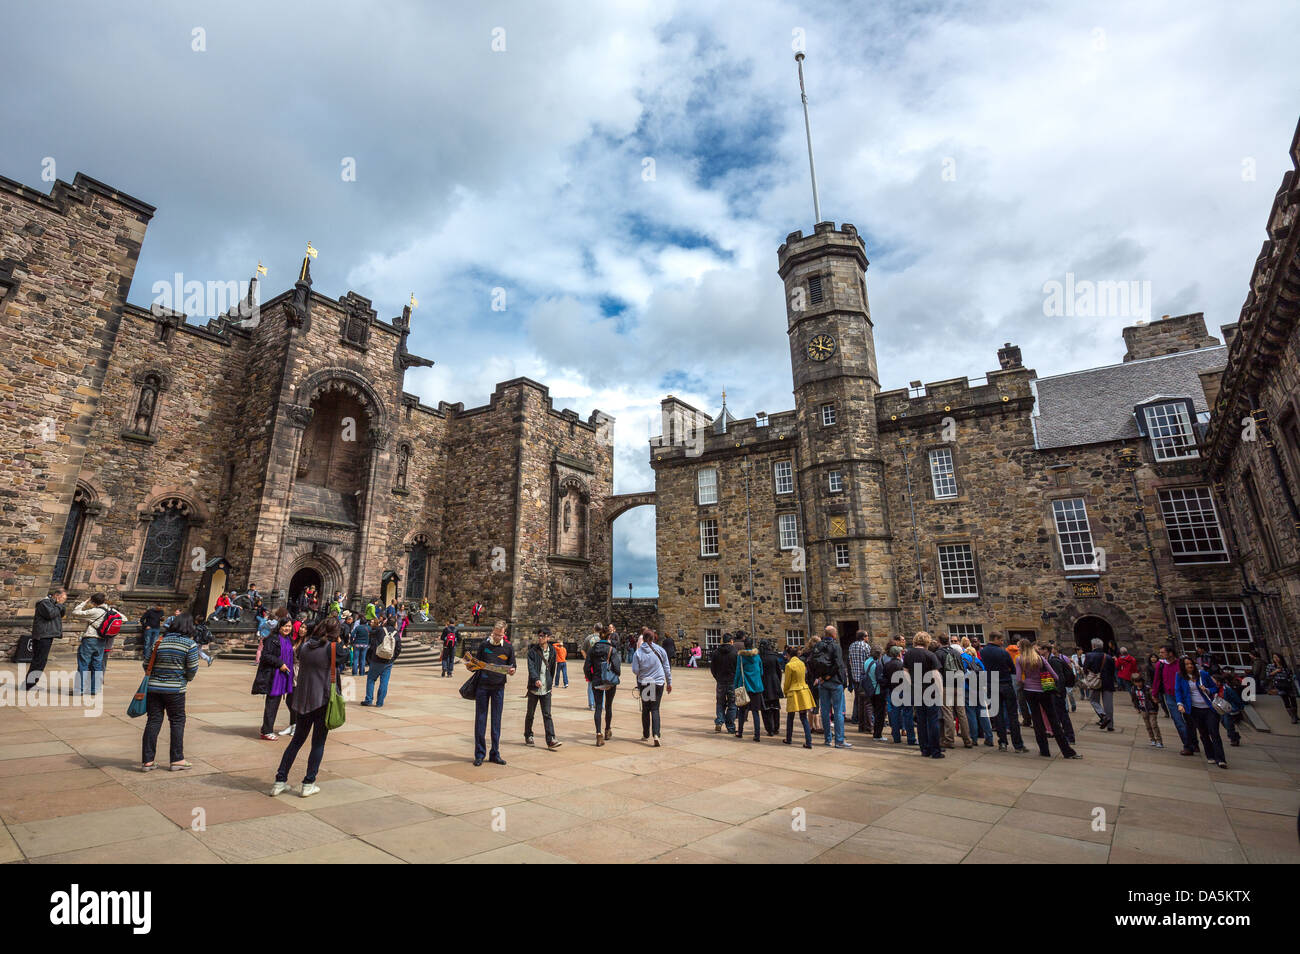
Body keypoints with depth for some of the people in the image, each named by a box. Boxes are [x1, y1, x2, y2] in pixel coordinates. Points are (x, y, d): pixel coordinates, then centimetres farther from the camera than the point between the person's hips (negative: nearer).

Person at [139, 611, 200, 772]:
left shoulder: (158, 641, 3)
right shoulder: (190, 644, -8)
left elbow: (146, 665, 8)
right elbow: (193, 669, -6)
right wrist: (187, 679, 16)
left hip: (153, 688, 4)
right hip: (175, 689, -4)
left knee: (153, 722, 10)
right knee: (177, 722, 7)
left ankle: (147, 760, 12)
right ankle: (177, 759, 11)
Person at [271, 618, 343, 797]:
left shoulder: (305, 645, 2)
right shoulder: (333, 647, -13)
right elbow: (335, 674, -6)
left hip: (303, 699, 5)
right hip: (324, 700, -5)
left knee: (297, 740, 18)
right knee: (318, 743, 7)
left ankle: (280, 781, 19)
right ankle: (308, 784, 10)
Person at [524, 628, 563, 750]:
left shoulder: (552, 651, 5)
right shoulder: (533, 651, -5)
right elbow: (531, 667, -17)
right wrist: (536, 679, -32)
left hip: (546, 688, 1)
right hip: (534, 686, -1)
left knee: (547, 715, -2)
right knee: (530, 714, 11)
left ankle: (551, 740, -4)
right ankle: (528, 737, 30)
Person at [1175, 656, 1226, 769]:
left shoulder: (1203, 673, 2)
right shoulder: (1180, 677, 1)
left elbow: (1215, 688, 8)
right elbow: (1178, 691, -2)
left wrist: (1207, 690, -13)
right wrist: (1180, 704, -16)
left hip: (1209, 708, -1)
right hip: (1195, 710, 1)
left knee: (1214, 733, -7)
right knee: (1203, 734, 8)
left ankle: (1220, 760, -5)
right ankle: (1210, 756, 20)